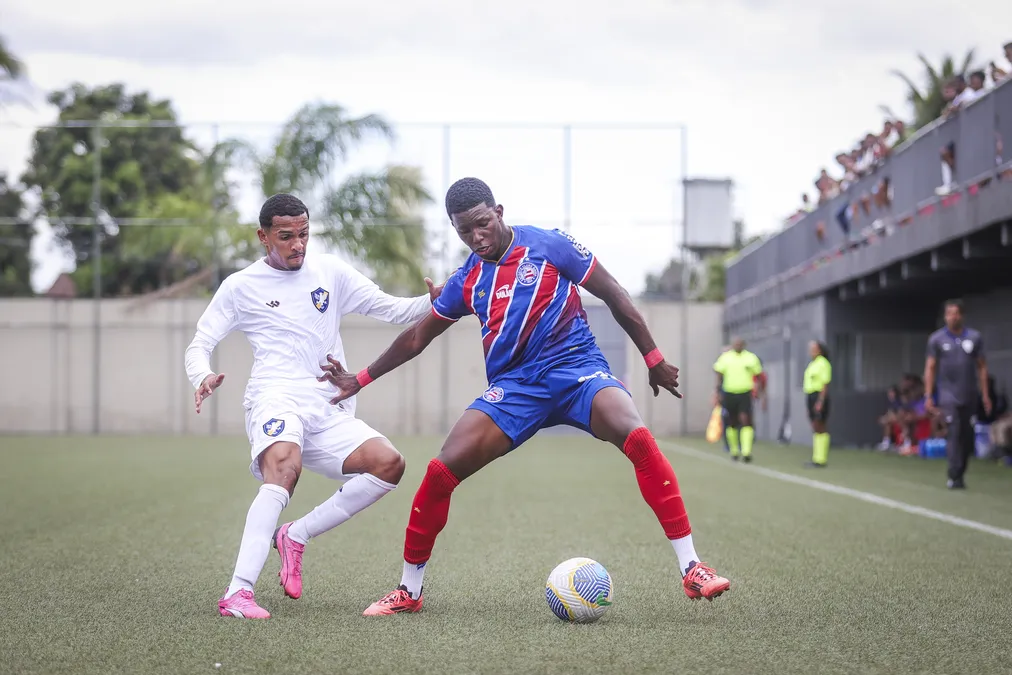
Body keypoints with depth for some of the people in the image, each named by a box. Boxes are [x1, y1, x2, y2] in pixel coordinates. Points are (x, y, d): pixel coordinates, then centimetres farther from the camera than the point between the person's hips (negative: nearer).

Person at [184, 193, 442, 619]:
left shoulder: (329, 271, 17)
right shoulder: (241, 286, 10)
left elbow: (390, 309, 16)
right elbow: (199, 346, 9)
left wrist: (432, 303, -5)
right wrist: (203, 376, -15)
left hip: (329, 409, 5)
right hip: (276, 397, -5)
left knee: (388, 464, -17)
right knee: (284, 470, -35)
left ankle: (295, 536, -7)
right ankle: (238, 593, -42)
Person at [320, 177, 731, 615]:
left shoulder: (548, 246, -2)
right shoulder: (466, 282, 10)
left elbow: (614, 296, 4)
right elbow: (417, 337, 25)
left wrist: (654, 359, 6)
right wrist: (360, 379, 25)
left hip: (576, 366, -3)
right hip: (513, 386, 3)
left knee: (637, 438, -32)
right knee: (442, 470, -14)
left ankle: (691, 569, -27)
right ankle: (409, 591, 4)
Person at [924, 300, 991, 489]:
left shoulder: (974, 337, 4)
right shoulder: (937, 339, 1)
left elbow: (982, 367, 9)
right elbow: (930, 368, 3)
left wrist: (985, 394, 4)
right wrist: (928, 396, -3)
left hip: (969, 396, 2)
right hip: (949, 396, -2)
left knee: (967, 437, 3)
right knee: (955, 433, -14)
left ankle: (958, 475, 15)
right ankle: (955, 477, -12)